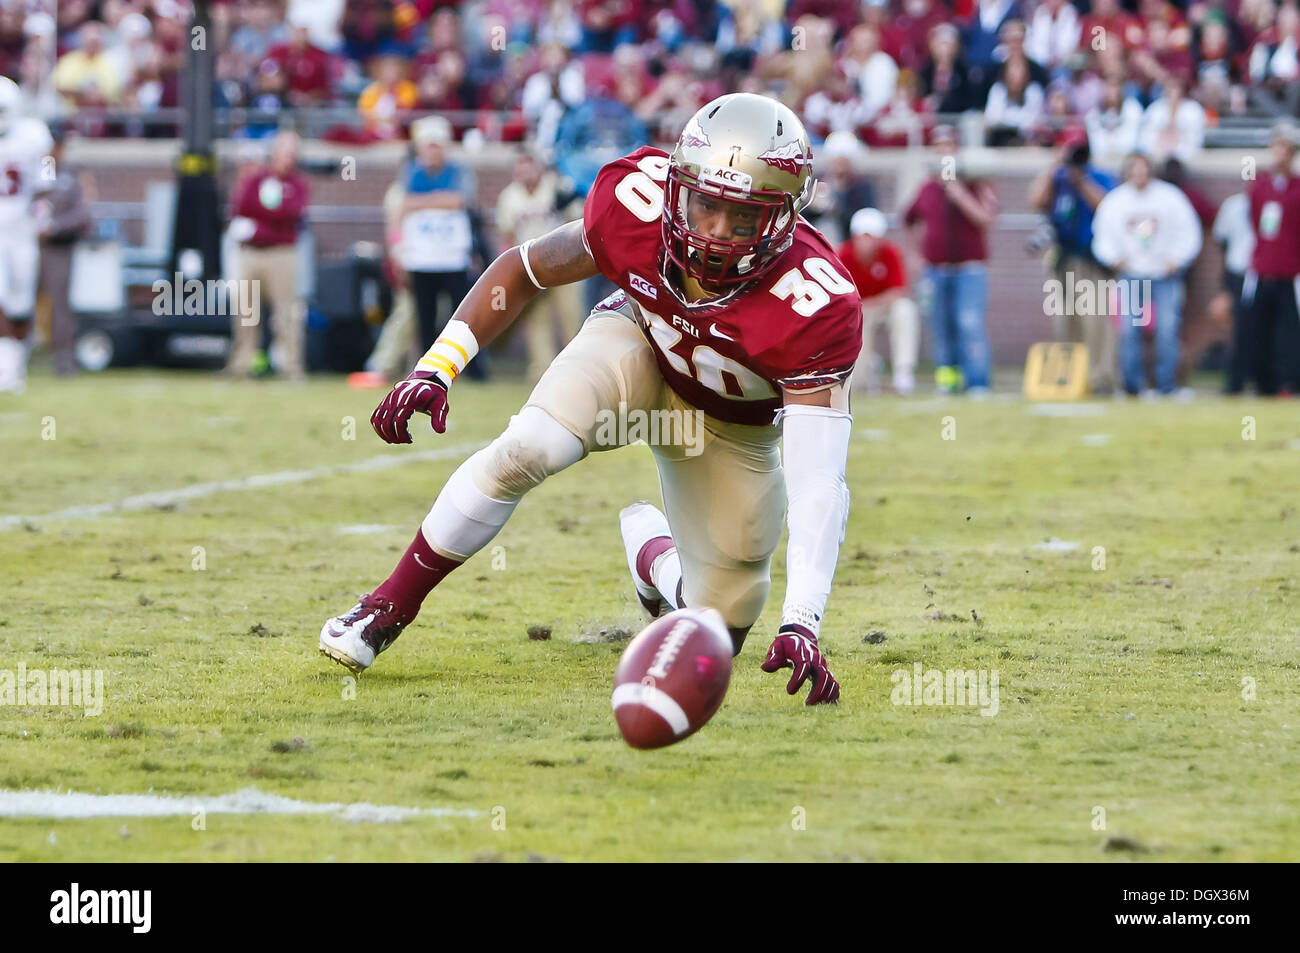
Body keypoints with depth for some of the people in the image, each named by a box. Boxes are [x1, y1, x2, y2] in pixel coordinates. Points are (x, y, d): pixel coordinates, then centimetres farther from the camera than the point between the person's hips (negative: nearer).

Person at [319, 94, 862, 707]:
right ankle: (391, 606, -13)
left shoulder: (813, 308, -38)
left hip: (732, 427, 0)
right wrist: (436, 368, -18)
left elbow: (819, 483, -40)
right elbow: (526, 269, -10)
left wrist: (801, 623, -49)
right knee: (530, 448, -31)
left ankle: (651, 547, 36)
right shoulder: (637, 204, -31)